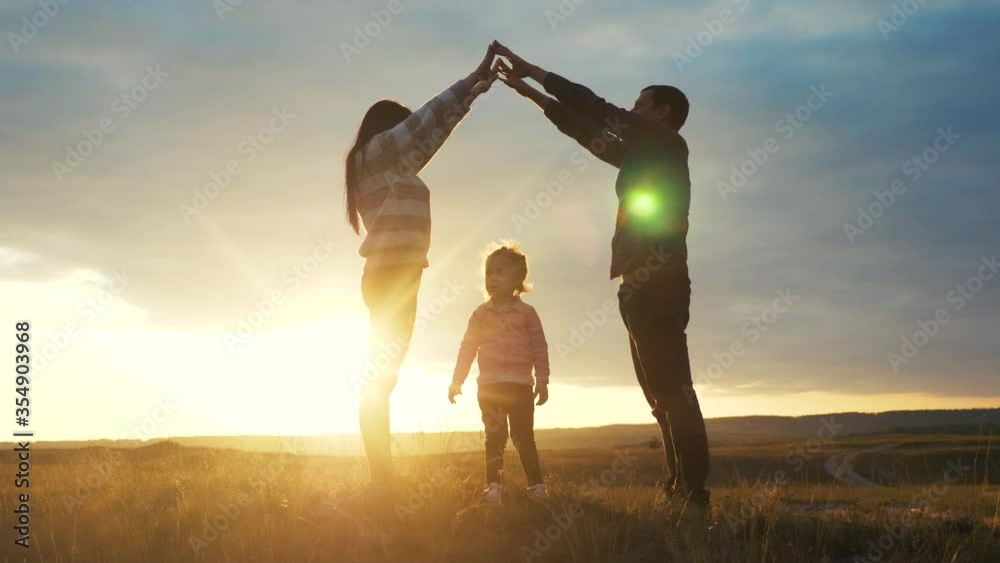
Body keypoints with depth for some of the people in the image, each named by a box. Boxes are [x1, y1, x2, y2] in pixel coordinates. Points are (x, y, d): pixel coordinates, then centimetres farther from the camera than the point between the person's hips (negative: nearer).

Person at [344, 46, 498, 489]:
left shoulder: (392, 167, 22)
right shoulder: (374, 153, -1)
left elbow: (432, 132, 27)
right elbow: (424, 120, -1)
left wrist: (471, 93, 27)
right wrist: (472, 79, 4)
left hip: (395, 278, 10)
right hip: (390, 277, -10)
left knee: (381, 378, 7)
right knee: (380, 379, -11)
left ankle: (383, 479, 9)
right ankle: (382, 480, -13)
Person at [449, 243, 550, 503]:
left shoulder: (527, 313, 2)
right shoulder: (481, 314, 5)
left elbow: (540, 348, 2)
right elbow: (468, 348, 7)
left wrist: (542, 381, -1)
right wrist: (457, 381, 3)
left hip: (520, 385, -1)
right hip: (490, 385, 1)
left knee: (523, 436, 3)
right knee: (495, 437, 3)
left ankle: (536, 484, 9)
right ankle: (494, 485, 5)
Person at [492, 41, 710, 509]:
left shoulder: (668, 144, 1)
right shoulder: (642, 156, 25)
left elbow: (598, 113, -3)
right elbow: (591, 132, 27)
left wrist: (532, 70, 1)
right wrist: (531, 93, 25)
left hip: (657, 284, -10)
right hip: (645, 285, 10)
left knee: (671, 390, -15)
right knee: (664, 393, 7)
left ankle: (694, 494, -18)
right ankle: (680, 490, 8)